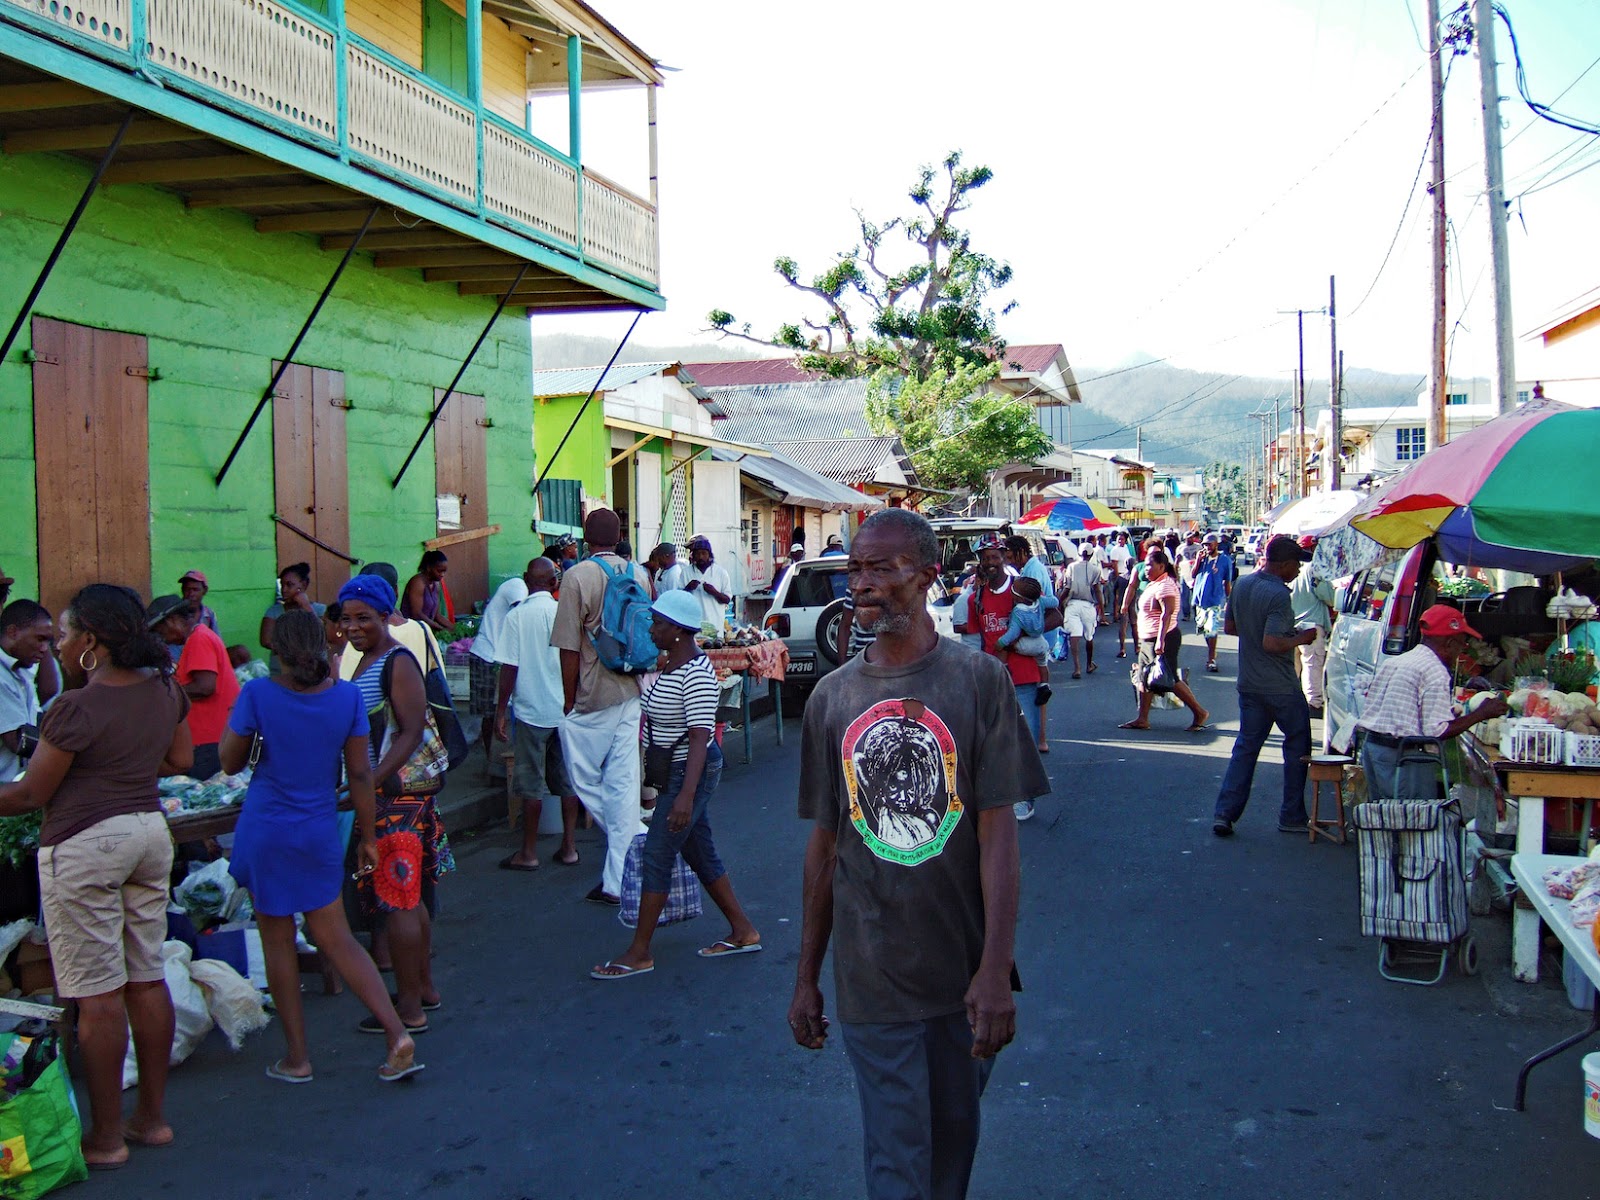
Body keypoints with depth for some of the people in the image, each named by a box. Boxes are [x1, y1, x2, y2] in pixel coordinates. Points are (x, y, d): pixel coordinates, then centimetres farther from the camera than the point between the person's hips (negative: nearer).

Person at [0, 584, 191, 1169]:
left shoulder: (77, 708, -17)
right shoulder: (165, 689, 2)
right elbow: (181, 759, 15)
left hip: (85, 842, -7)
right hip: (149, 830, 7)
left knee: (97, 994, 1)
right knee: (147, 978, 13)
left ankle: (105, 1137, 10)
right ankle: (152, 1117, 22)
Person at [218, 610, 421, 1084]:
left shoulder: (258, 694, -11)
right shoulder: (347, 695, -4)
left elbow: (230, 763, -1)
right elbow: (359, 774, -1)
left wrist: (237, 716, 13)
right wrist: (368, 837, 7)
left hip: (265, 832, -2)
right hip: (320, 833, 3)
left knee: (278, 942, 10)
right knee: (335, 938, 10)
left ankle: (297, 1058, 17)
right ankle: (398, 1035, 0)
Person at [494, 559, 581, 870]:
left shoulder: (516, 616, -10)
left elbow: (509, 668, -10)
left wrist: (501, 711, -2)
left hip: (531, 710, -3)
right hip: (566, 710, 3)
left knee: (532, 785, 4)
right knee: (568, 780, 11)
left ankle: (529, 853, 11)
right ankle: (568, 847, 16)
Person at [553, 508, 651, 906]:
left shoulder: (577, 576, -12)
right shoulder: (638, 574, 5)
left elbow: (570, 648, -13)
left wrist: (569, 701, -3)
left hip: (592, 698, -6)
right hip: (631, 695, 6)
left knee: (586, 782, 9)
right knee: (623, 784, 6)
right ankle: (617, 880, 8)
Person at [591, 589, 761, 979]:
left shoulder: (695, 673, -22)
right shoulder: (673, 663, 8)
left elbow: (700, 735, -27)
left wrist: (686, 794, -32)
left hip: (692, 772, -10)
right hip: (675, 771, 10)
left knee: (656, 857, -3)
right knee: (700, 855, 15)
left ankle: (638, 954, 7)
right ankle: (743, 932, 26)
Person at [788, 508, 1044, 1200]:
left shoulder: (979, 680, -7)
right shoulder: (832, 696, 1)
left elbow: (998, 833, -8)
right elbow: (824, 843, 7)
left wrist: (996, 972, -13)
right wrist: (806, 978, 9)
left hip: (965, 973, -1)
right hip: (872, 979, 1)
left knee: (955, 1139, 17)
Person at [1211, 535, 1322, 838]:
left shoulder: (1242, 584, 4)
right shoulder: (1278, 594, -21)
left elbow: (1230, 627, 15)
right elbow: (1271, 644, -27)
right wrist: (1300, 639, -12)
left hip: (1248, 684, 7)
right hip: (1281, 687, -7)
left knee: (1246, 746, 12)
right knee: (1297, 746, 10)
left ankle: (1224, 814, 4)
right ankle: (1291, 817, 15)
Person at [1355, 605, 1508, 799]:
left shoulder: (1391, 662, 16)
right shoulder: (1436, 671, -10)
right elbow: (1438, 731, -16)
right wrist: (1480, 713, -6)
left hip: (1369, 746, 9)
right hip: (1401, 754, -9)